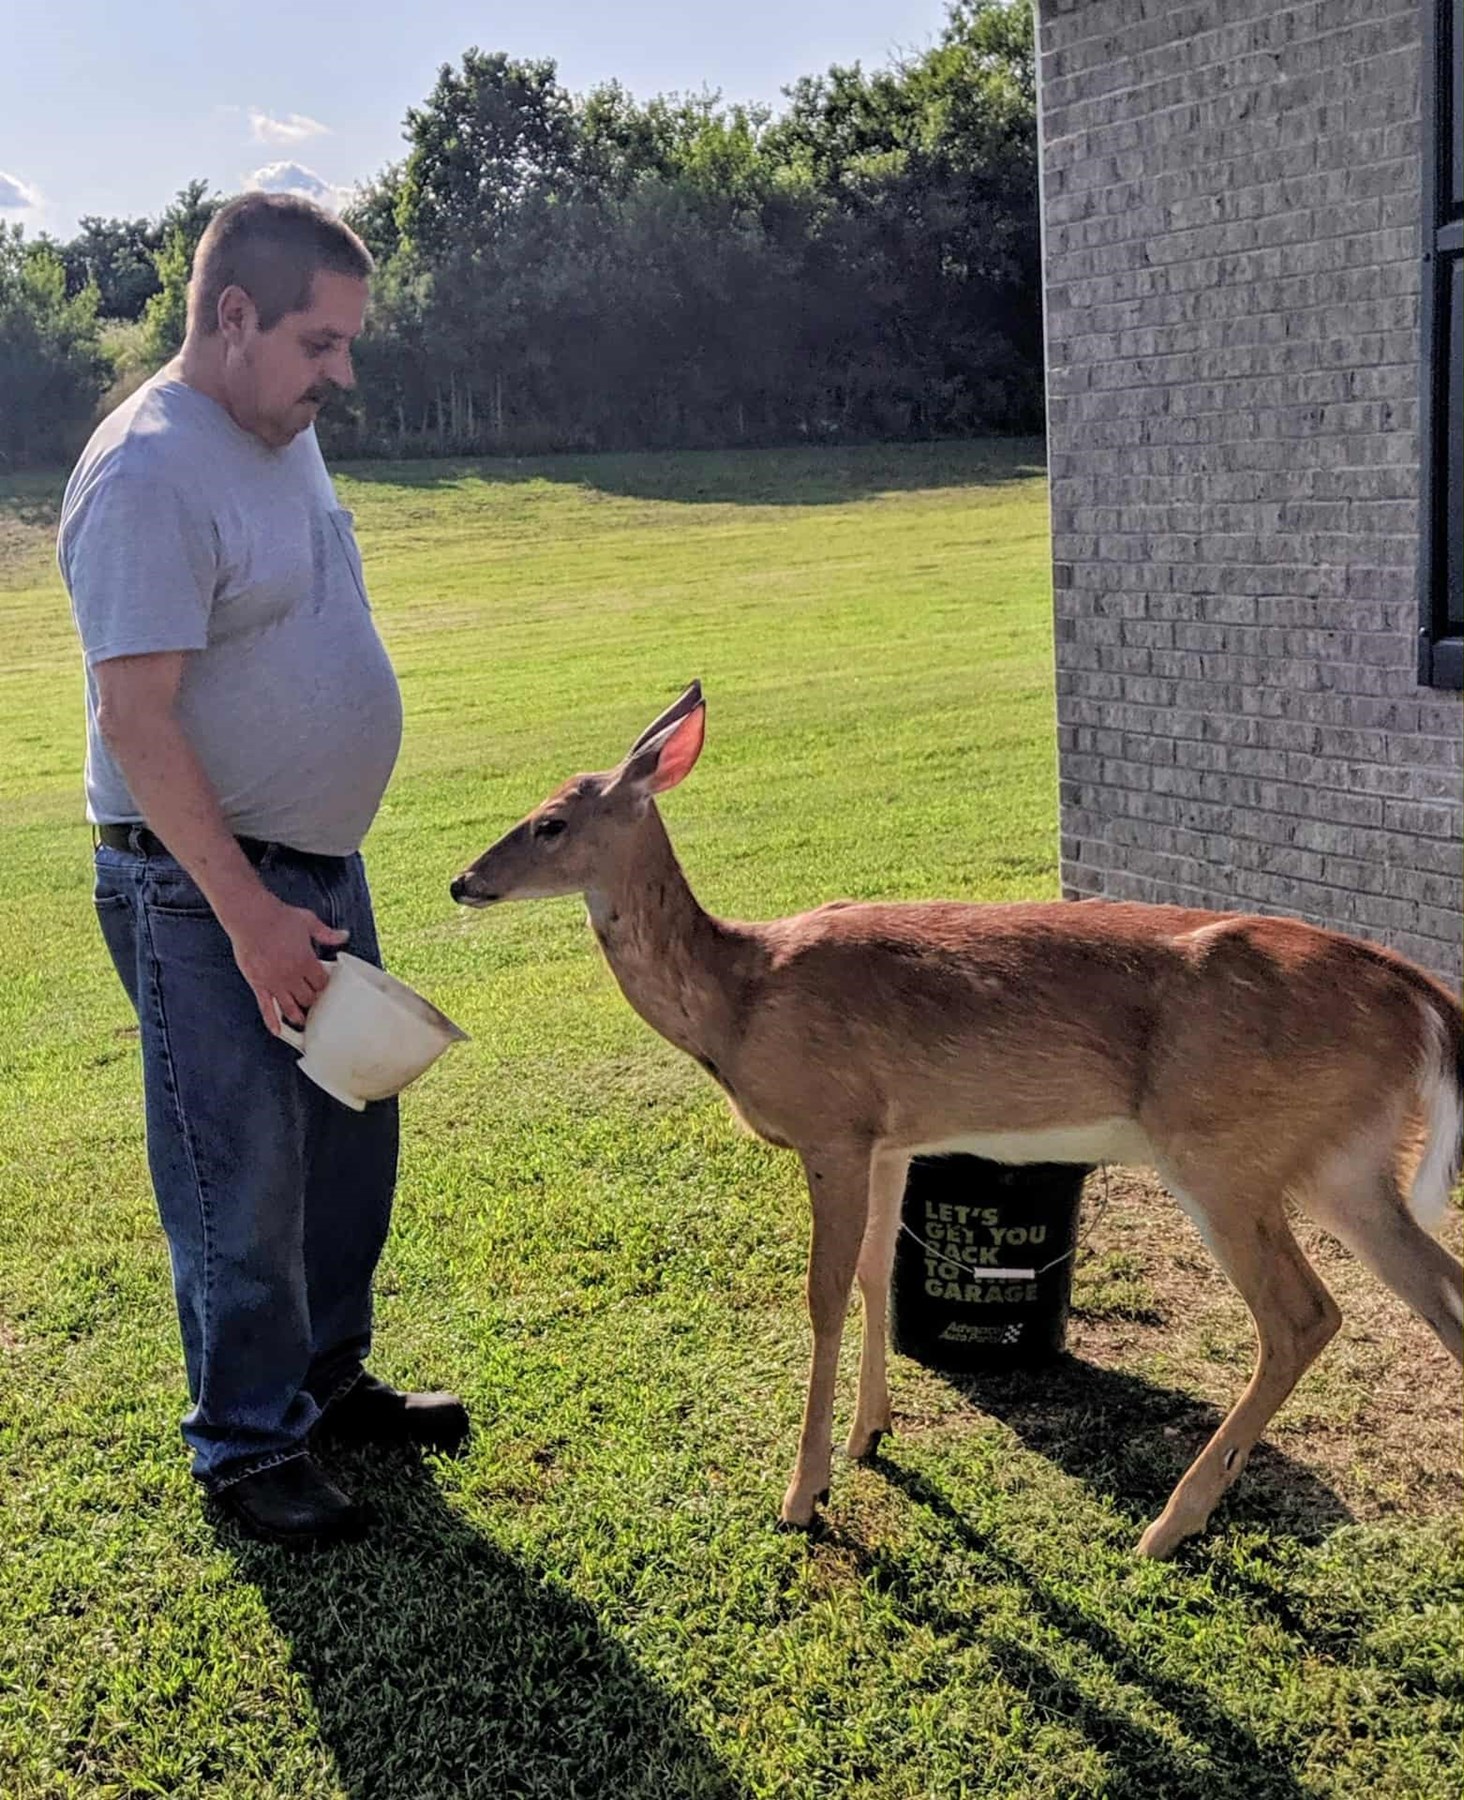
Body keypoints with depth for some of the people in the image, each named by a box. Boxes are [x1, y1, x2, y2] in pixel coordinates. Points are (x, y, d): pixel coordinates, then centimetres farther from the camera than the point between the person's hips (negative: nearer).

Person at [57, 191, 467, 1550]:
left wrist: (306, 890, 17)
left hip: (318, 864, 9)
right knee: (242, 1180, 1)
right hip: (203, 889, -9)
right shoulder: (148, 473, -19)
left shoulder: (282, 431, 10)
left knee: (348, 1143, 17)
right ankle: (245, 1448, 18)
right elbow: (137, 720, -24)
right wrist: (248, 915, -24)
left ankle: (326, 1378, 35)